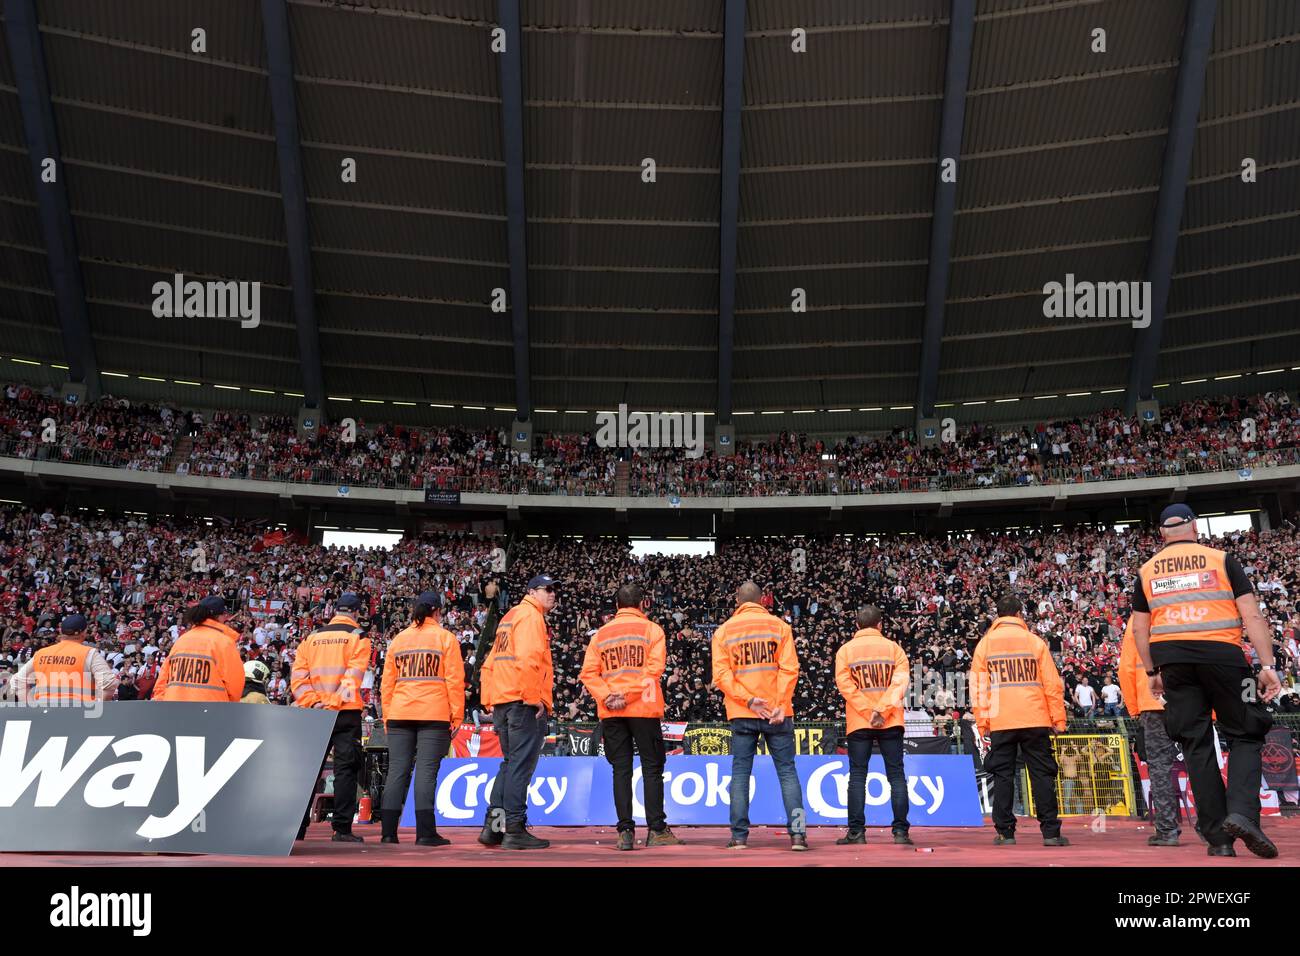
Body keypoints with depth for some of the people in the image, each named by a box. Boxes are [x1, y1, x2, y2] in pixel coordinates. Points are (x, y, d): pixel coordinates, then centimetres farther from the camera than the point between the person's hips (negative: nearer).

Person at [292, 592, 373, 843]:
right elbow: (354, 673, -12)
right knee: (345, 768, 0)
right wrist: (336, 702, -16)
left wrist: (313, 702, -3)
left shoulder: (311, 637, 13)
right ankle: (342, 829, -2)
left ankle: (297, 825, 13)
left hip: (314, 713, 4)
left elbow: (297, 674, 3)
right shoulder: (358, 637, 1)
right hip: (346, 712, -4)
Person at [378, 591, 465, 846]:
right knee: (426, 770, -5)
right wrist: (457, 715, 0)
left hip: (399, 715, 4)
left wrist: (387, 716, 19)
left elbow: (387, 682, 14)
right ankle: (425, 833, -6)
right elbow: (455, 679, -4)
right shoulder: (445, 637, 2)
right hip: (434, 715, -4)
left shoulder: (398, 639, 14)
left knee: (397, 770, 5)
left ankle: (388, 831, 4)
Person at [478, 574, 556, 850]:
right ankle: (514, 830, -6)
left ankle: (493, 827, 13)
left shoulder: (510, 616, 23)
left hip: (501, 702, 10)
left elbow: (490, 663, 22)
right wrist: (534, 699, -19)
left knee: (510, 764, 14)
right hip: (524, 702, -9)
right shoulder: (531, 615, -6)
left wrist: (490, 701, 20)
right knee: (521, 765, -7)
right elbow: (528, 659, -20)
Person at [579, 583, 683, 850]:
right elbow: (654, 668, -10)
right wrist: (628, 695, -11)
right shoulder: (651, 629, 2)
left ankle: (625, 831, 2)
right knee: (652, 768, 4)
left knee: (621, 769, 6)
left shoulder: (601, 634, 12)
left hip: (610, 713, 3)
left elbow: (589, 672, 3)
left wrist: (607, 695, -5)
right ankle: (656, 830, 2)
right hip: (644, 709, -3)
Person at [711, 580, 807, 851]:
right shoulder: (779, 626, 3)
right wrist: (780, 704, -9)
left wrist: (748, 700, -10)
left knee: (740, 773, 5)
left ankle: (739, 836, 3)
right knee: (787, 771, 5)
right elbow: (789, 668, -6)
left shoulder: (724, 630, 5)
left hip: (742, 714, 0)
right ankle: (798, 833, -1)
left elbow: (721, 675, -4)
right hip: (777, 712, 0)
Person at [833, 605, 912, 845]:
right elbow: (900, 681, -6)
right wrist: (882, 710, -12)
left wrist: (869, 712, -9)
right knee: (896, 775, 5)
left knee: (857, 776, 3)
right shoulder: (894, 648, 6)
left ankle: (856, 831, -1)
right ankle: (900, 831, 0)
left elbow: (845, 684, -6)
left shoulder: (846, 650, 4)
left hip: (859, 723, -1)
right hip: (891, 722, 1)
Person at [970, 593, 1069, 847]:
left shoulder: (985, 644, 6)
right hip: (1035, 720, 0)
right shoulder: (1035, 642, 4)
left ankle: (1005, 832, 4)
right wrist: (1059, 719, 7)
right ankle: (1050, 831, 4)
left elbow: (978, 687, 5)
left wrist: (982, 723, 9)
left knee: (1002, 775, 5)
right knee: (1042, 774, 5)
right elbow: (1052, 683, 2)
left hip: (1000, 722, 0)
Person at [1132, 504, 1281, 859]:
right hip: (1221, 653, -2)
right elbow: (1252, 616, -2)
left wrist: (1152, 672, 19)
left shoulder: (1147, 571, 13)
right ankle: (1242, 813, -12)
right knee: (1246, 734, 9)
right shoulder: (1222, 560, 5)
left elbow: (1140, 629, 12)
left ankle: (1217, 837, 6)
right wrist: (1267, 665, -4)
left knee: (1196, 743, 6)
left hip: (1171, 659, 3)